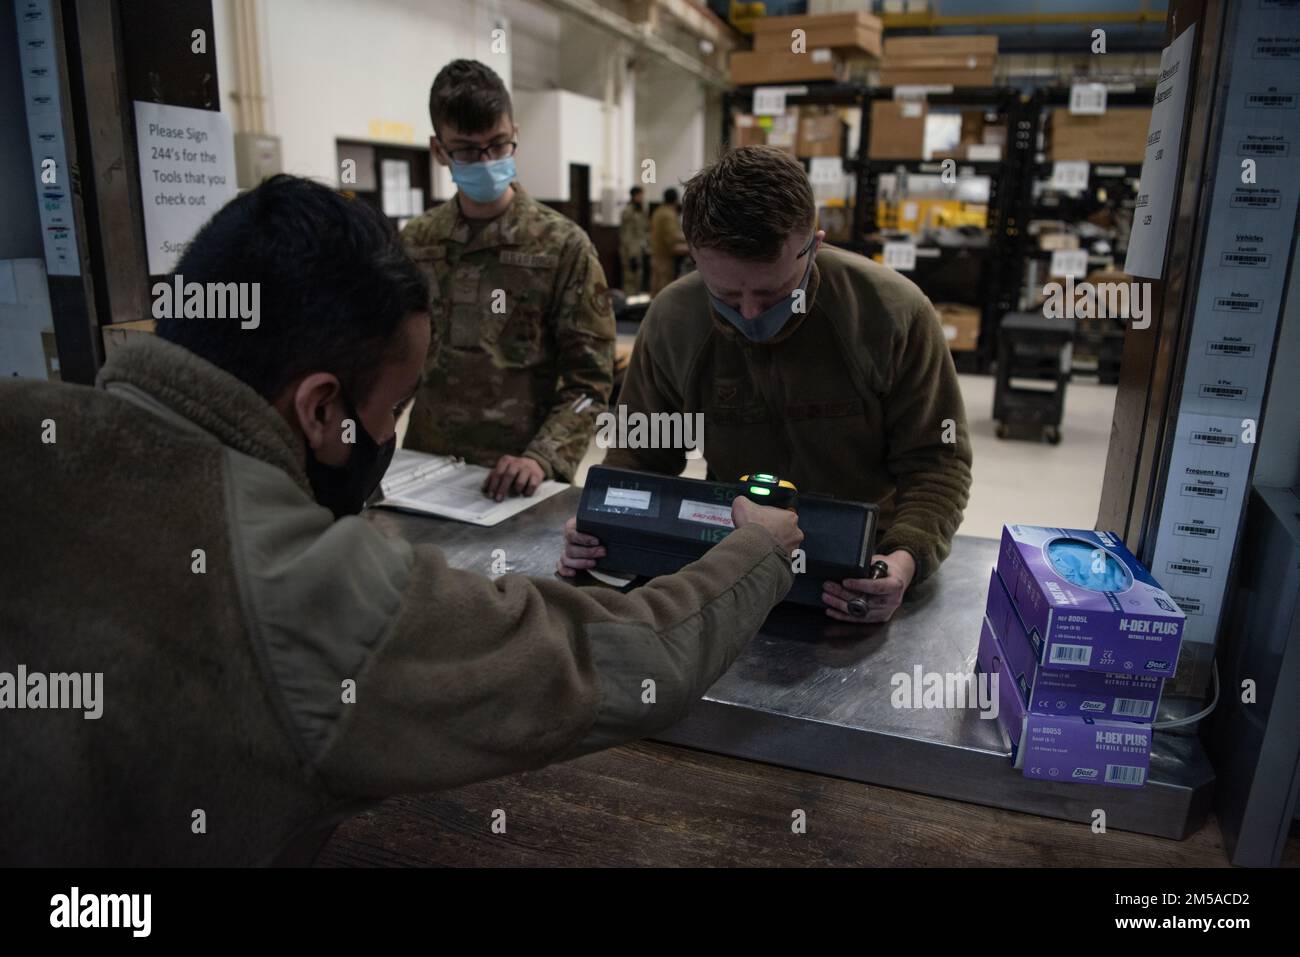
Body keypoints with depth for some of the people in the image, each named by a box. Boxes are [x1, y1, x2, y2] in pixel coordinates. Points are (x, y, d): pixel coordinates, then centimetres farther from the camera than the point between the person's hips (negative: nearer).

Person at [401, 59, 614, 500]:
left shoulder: (564, 245, -4)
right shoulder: (413, 243, 6)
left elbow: (588, 380, -6)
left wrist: (541, 459, -19)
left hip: (514, 480, -2)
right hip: (424, 466, 3)